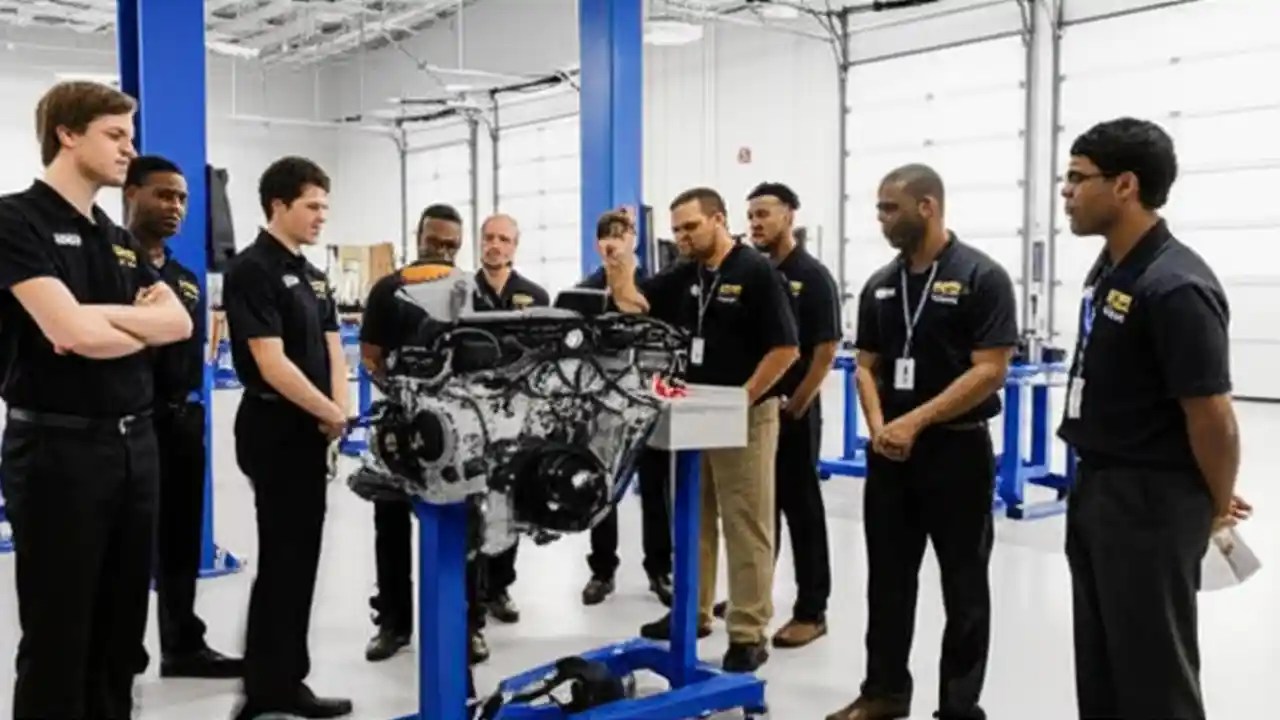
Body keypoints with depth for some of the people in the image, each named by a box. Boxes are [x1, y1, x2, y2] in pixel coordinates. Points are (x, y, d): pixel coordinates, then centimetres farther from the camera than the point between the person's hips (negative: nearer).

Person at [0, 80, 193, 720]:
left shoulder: (119, 238, 14)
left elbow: (179, 323, 3)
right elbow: (73, 332, -22)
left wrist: (99, 315, -11)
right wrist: (141, 320, -4)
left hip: (134, 443, 7)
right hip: (56, 448, -7)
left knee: (120, 631, 16)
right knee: (57, 638, 3)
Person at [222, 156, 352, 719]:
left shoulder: (312, 275, 15)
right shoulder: (252, 270, -13)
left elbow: (332, 350, 12)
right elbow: (271, 363, -19)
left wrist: (337, 411, -5)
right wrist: (330, 413, -13)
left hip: (310, 432, 9)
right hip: (275, 430, -9)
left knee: (300, 558, 13)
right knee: (283, 560, -3)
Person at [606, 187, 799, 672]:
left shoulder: (757, 272, -11)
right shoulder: (682, 278, 9)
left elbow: (785, 349, -15)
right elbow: (631, 304, 6)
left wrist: (743, 398, -17)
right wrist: (618, 257, -9)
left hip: (745, 417, -7)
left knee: (746, 529, 0)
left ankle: (749, 634, 6)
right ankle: (692, 613, 29)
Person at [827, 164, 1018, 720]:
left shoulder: (982, 277, -9)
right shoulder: (879, 285, 8)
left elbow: (989, 371, -15)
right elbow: (867, 366, 11)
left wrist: (914, 422, -18)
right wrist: (878, 426, -7)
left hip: (958, 450, -5)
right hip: (889, 452, 6)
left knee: (963, 587, 6)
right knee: (887, 578, 13)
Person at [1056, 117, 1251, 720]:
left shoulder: (1175, 287, -22)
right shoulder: (1108, 268, 8)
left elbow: (1212, 417, -19)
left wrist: (1218, 508, -4)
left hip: (1151, 503, -9)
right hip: (1096, 489, 9)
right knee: (1100, 667, 19)